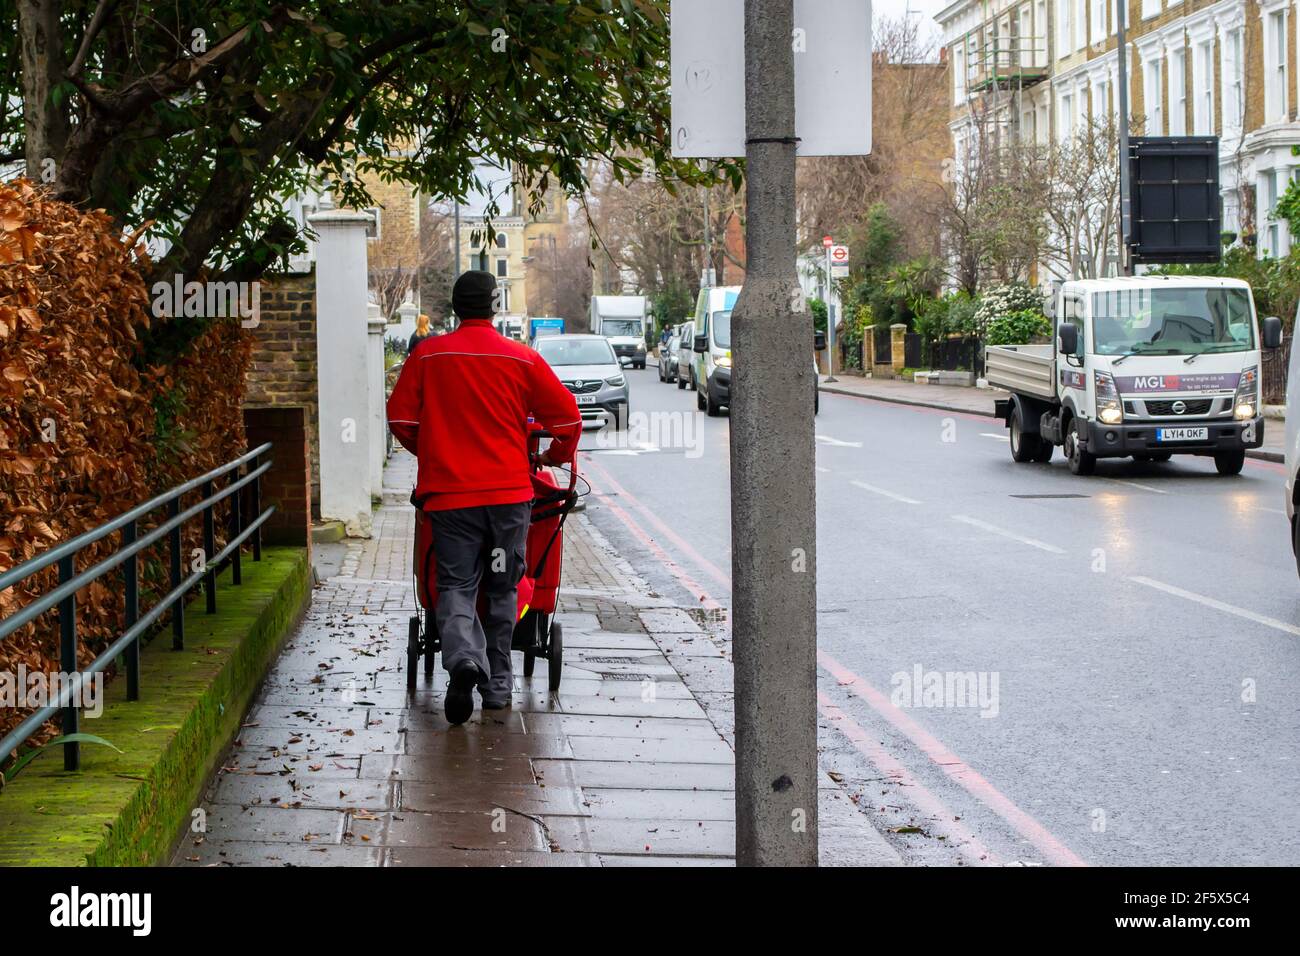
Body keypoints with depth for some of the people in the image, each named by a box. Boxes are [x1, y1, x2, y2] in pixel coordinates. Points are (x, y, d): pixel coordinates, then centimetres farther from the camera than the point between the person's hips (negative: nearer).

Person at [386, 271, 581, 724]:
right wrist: (555, 457, 24)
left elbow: (400, 418, 7)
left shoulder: (428, 355, 2)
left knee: (455, 585, 2)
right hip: (509, 491, 0)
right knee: (501, 589, 13)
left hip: (448, 491, 0)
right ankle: (498, 683, 18)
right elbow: (567, 416, 4)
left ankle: (464, 657, -26)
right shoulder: (522, 358, 1)